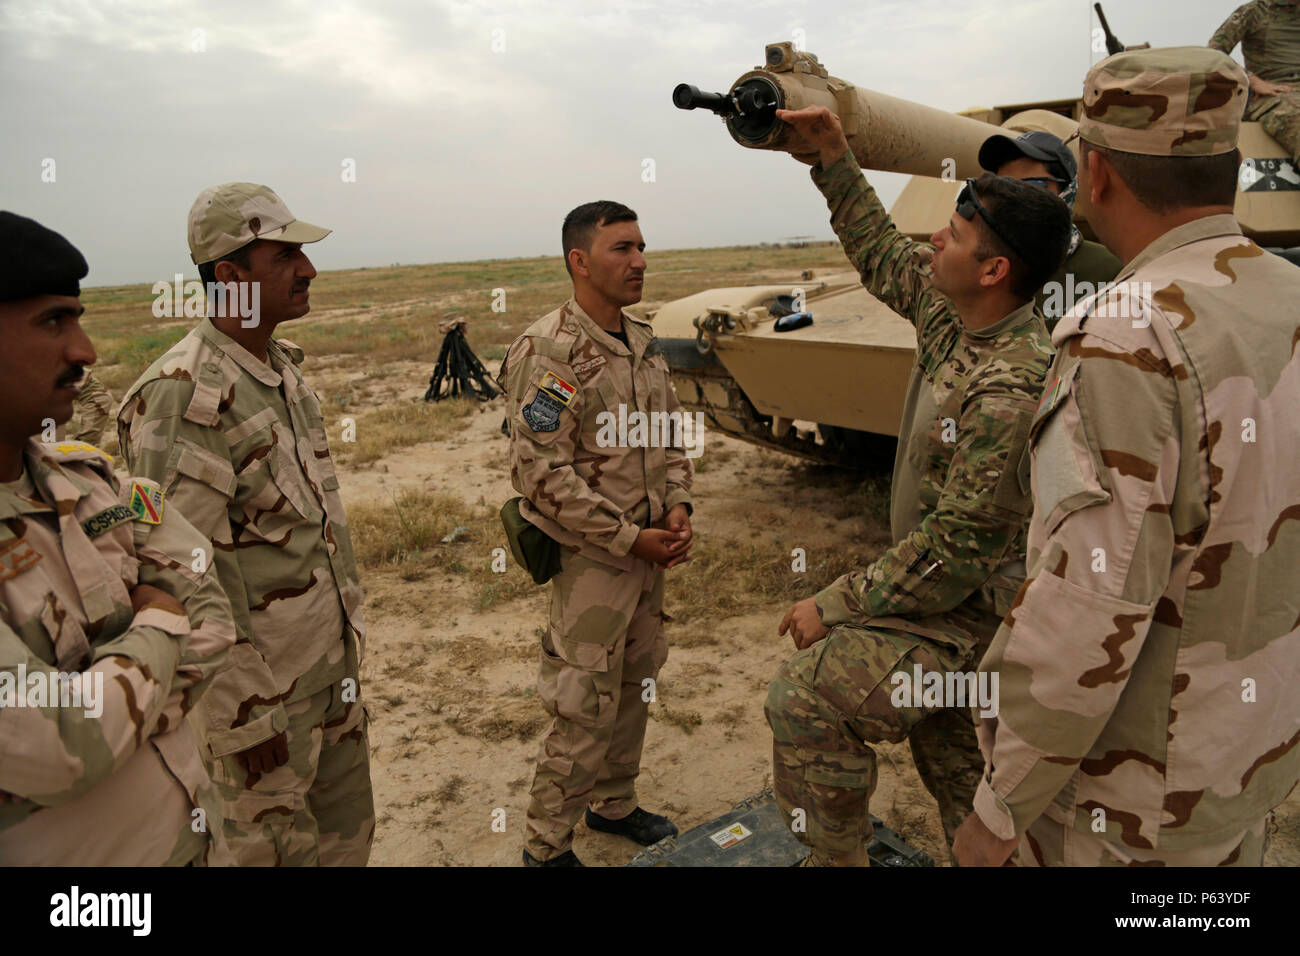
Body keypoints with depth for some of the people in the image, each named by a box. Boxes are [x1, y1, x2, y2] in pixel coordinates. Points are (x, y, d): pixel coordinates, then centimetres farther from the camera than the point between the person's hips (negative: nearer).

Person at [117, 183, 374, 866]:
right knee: (279, 844, 12)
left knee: (347, 830, 21)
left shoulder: (283, 368, 6)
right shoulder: (182, 396, -21)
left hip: (335, 659, 8)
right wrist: (246, 716, -18)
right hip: (261, 684, -8)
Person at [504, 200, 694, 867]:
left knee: (635, 687, 20)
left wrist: (677, 509, -3)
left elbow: (671, 435, 14)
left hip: (647, 551, 8)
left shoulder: (644, 342, 6)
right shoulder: (547, 352, -19)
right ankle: (547, 846, 23)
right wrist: (632, 539, -19)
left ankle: (614, 805, 42)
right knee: (585, 712, 2)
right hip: (590, 558, -8)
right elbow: (543, 476, -23)